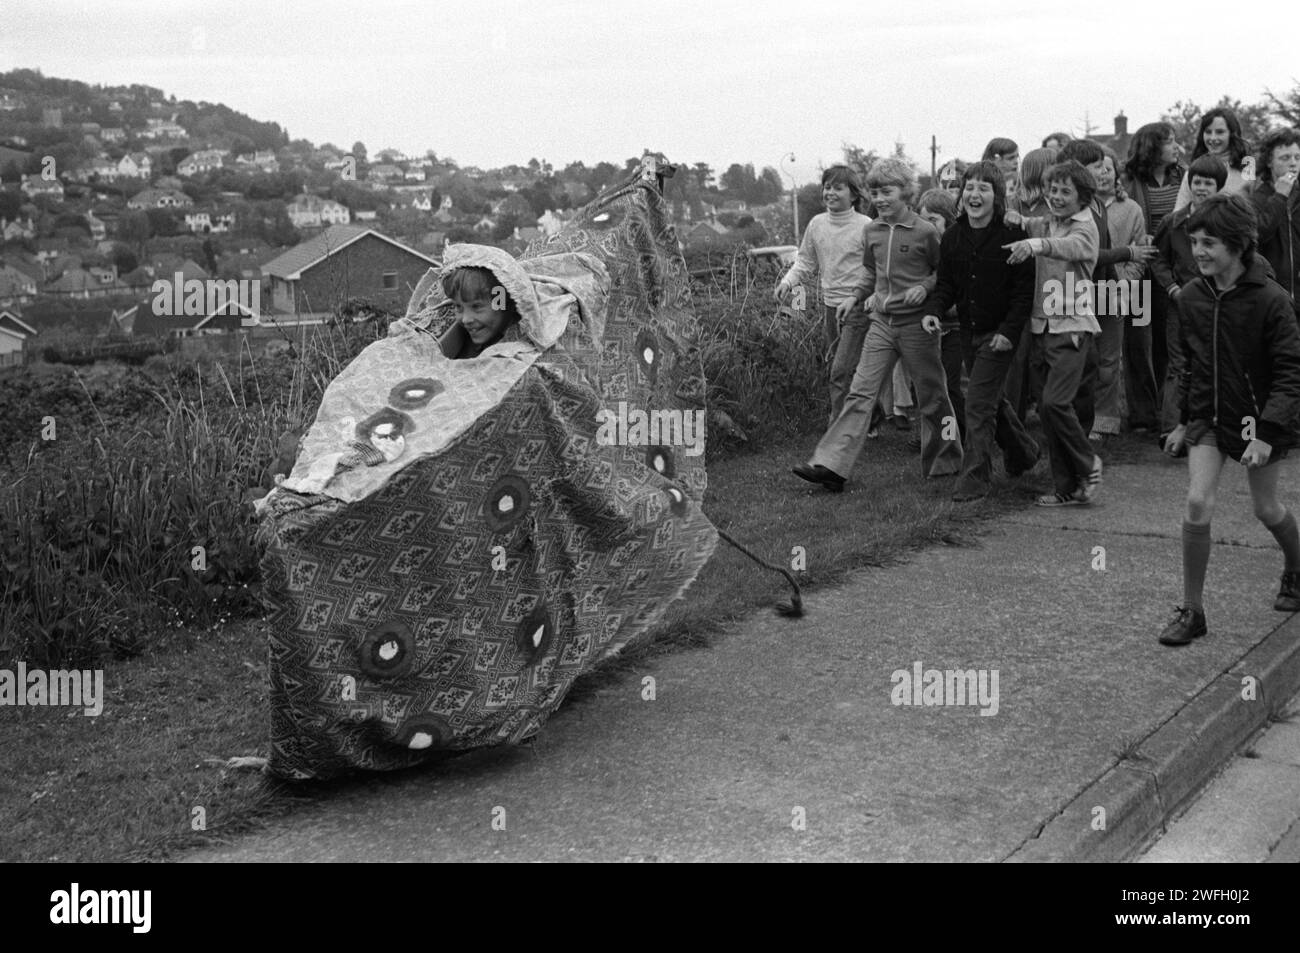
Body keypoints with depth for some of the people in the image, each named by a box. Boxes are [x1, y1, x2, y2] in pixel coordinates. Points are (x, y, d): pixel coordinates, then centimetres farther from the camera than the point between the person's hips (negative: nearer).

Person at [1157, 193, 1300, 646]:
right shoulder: (1191, 297, -4)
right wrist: (1183, 419, 12)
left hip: (1256, 417, -3)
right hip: (1207, 416, 3)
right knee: (1197, 503, -12)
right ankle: (1192, 611, -2)